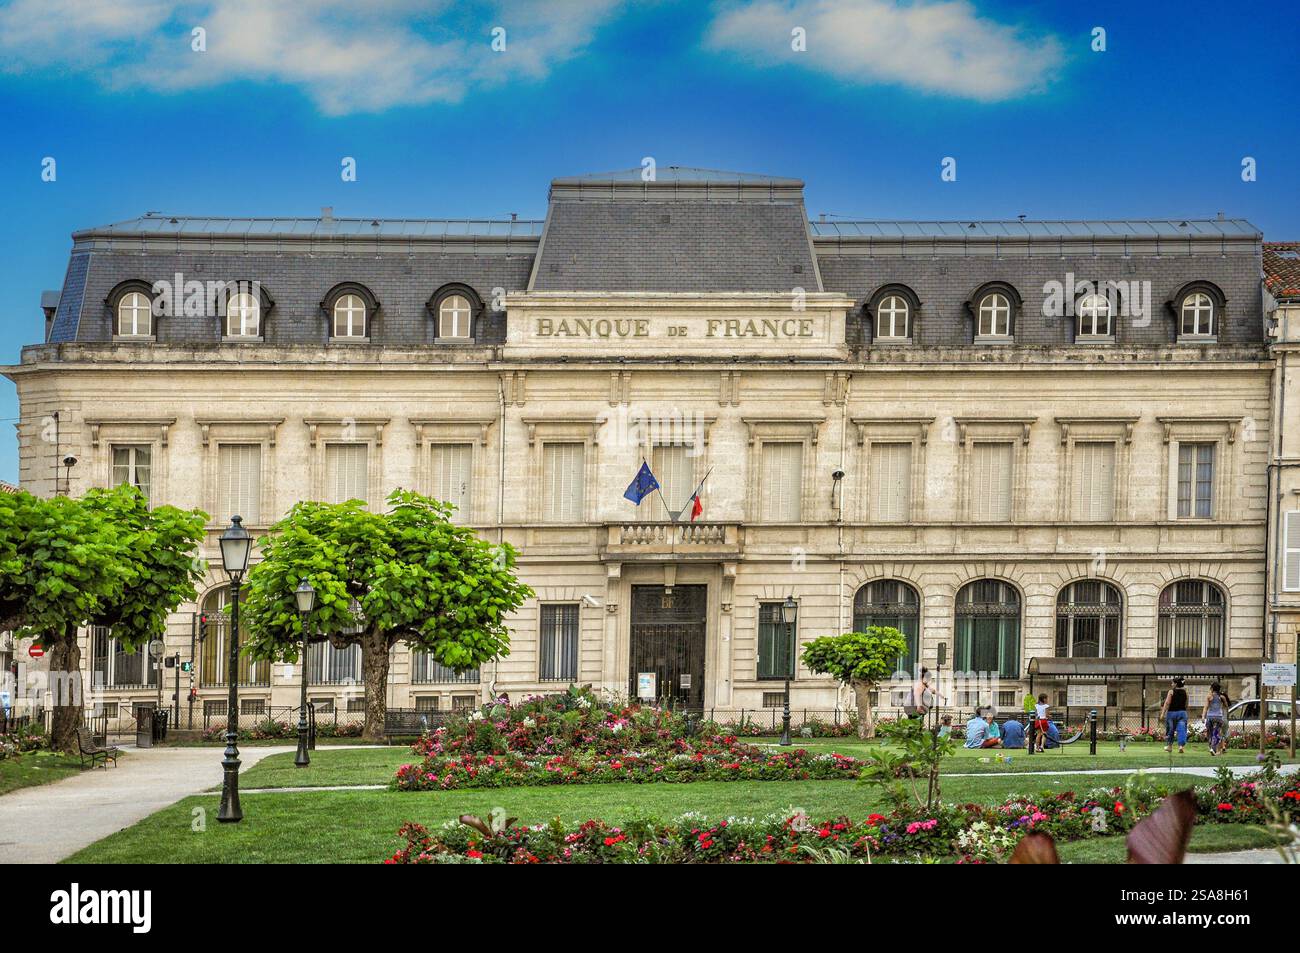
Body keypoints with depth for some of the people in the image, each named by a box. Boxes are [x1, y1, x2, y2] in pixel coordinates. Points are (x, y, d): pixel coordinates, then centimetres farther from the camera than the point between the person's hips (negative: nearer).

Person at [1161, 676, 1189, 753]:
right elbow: (1186, 704, 14)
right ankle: (1181, 745, -20)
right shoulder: (1185, 692, 6)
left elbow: (1167, 703, -12)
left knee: (1170, 730, 12)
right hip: (1182, 712, 3)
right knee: (1181, 729, -4)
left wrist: (1163, 713, -12)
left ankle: (1169, 745, 26)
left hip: (1172, 712, -2)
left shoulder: (1171, 691, -6)